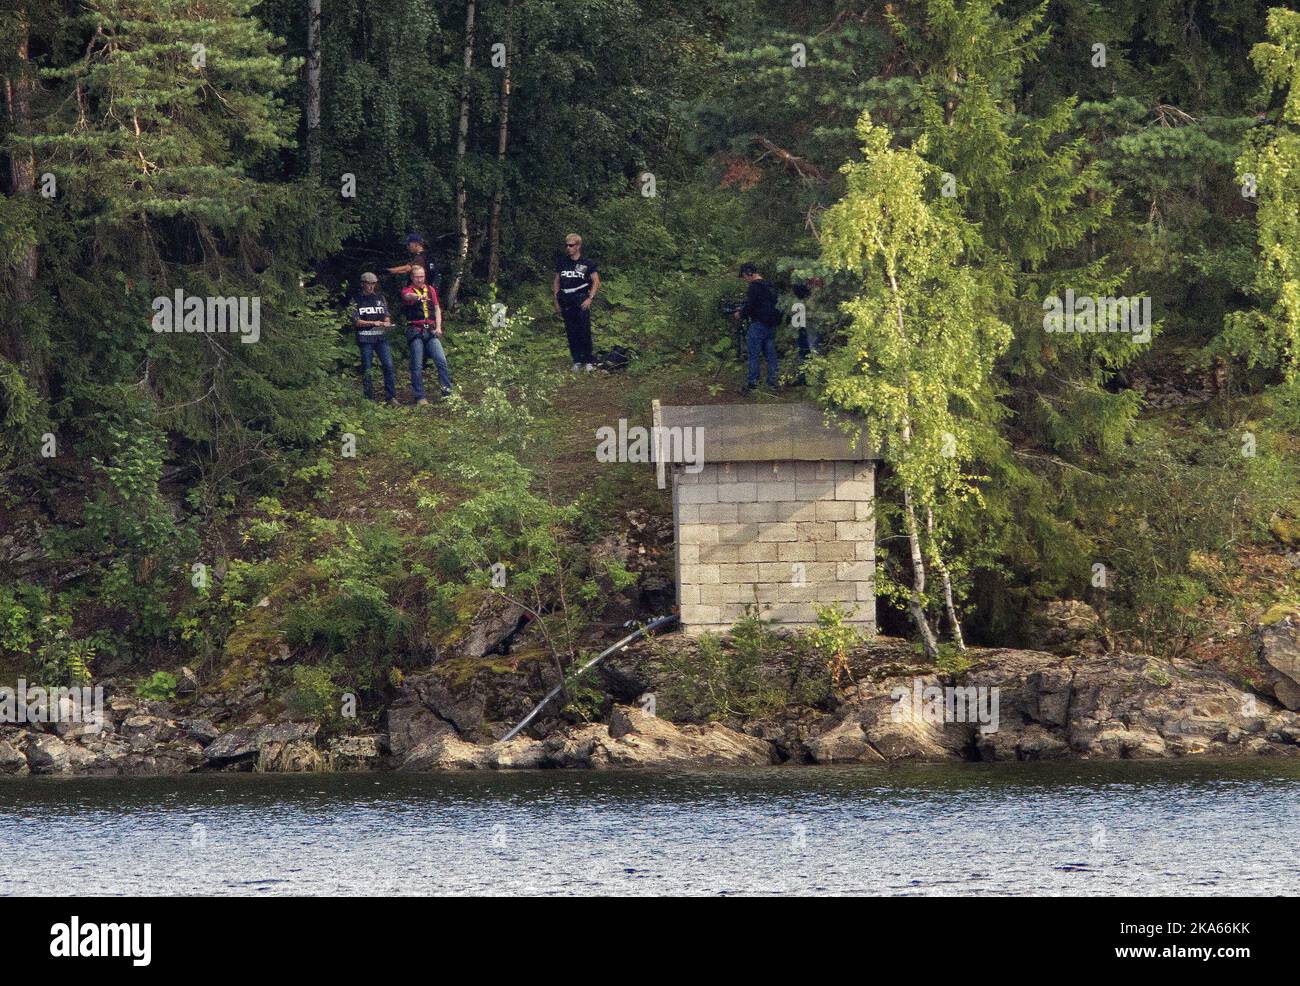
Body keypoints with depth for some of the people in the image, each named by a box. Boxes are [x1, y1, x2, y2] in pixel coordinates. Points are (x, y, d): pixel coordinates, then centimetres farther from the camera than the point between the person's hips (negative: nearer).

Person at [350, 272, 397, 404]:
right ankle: (369, 398, 5)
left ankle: (391, 397, -3)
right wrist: (373, 323, -15)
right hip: (365, 338, -2)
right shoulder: (357, 300, 3)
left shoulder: (380, 298, 14)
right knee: (366, 370, -1)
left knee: (388, 366, -8)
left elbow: (387, 315, 15)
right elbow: (356, 321, -3)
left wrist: (387, 323, -9)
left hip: (381, 337, 2)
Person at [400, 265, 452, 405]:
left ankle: (447, 391, -4)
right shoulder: (407, 290, 1)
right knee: (417, 366, -3)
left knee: (441, 360, -9)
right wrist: (419, 296, -47)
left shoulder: (431, 290, 15)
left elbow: (437, 309, 19)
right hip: (415, 331, -3)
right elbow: (409, 296, -24)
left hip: (430, 331, 3)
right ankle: (420, 397, 2)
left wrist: (438, 327, 5)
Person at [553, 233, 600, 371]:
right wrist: (556, 300, 12)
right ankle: (577, 361, 9)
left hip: (581, 300, -4)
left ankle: (589, 361, -6)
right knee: (571, 332, 2)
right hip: (566, 301, 4)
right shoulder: (561, 263, 14)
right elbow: (556, 282, 19)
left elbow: (596, 282, 2)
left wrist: (590, 298, -8)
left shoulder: (587, 263, 2)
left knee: (584, 330, -11)